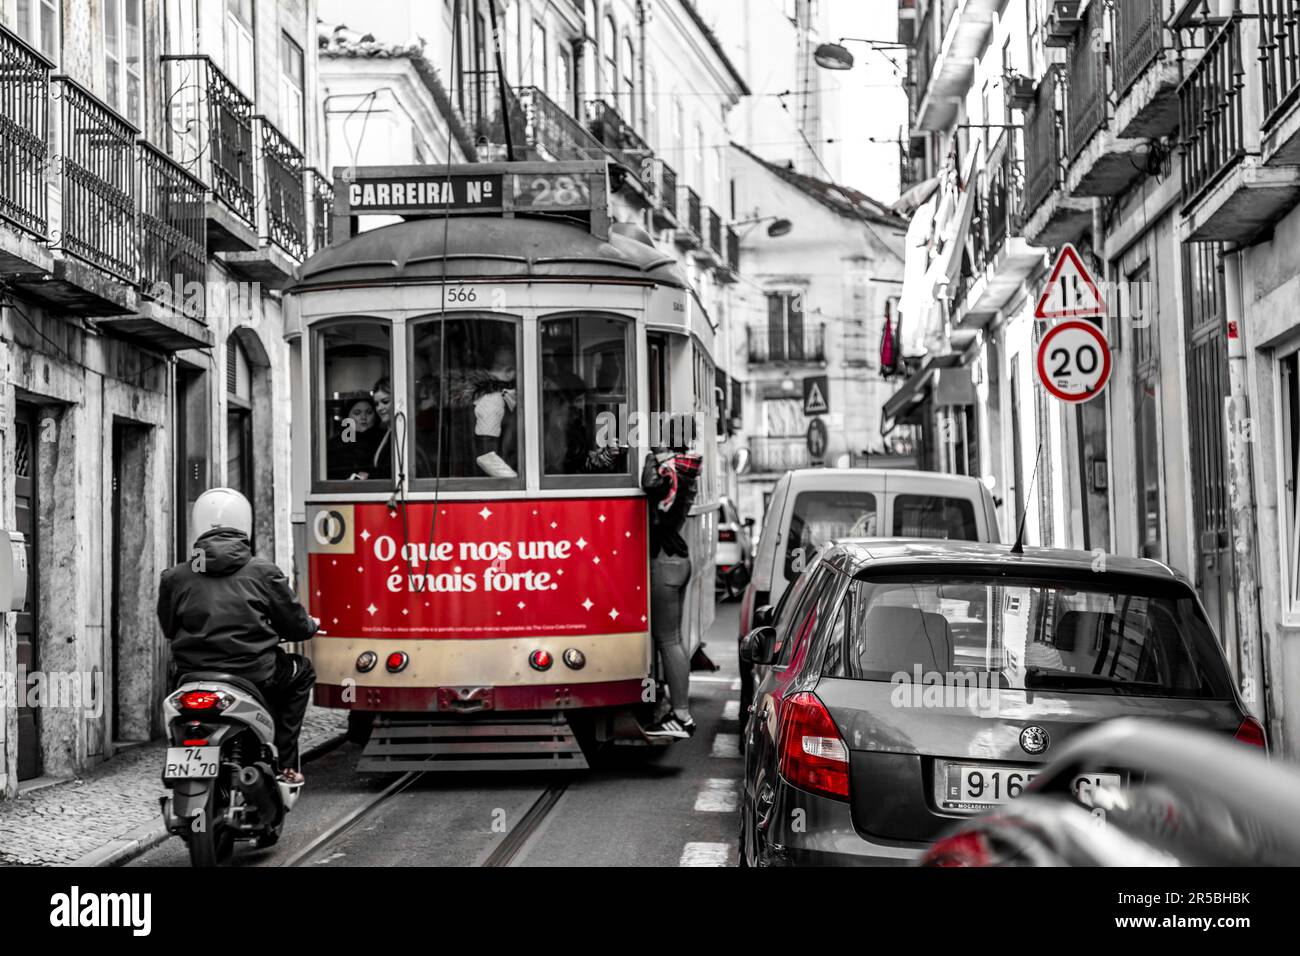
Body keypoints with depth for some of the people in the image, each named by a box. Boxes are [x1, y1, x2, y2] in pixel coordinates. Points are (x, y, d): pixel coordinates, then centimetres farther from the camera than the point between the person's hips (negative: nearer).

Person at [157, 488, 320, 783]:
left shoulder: (175, 577, 3)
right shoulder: (263, 572, -2)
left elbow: (169, 629, 12)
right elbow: (293, 624, 5)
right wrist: (311, 626, 30)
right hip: (254, 675, -3)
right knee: (301, 671, 26)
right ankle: (285, 765, 18)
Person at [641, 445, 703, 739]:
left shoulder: (669, 465, -15)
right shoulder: (684, 467, 12)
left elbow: (651, 484, -31)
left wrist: (651, 457, -16)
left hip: (664, 561, -10)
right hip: (679, 558, 10)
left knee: (667, 640, -6)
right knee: (673, 639, 13)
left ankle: (681, 717, -5)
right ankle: (681, 711, 17)